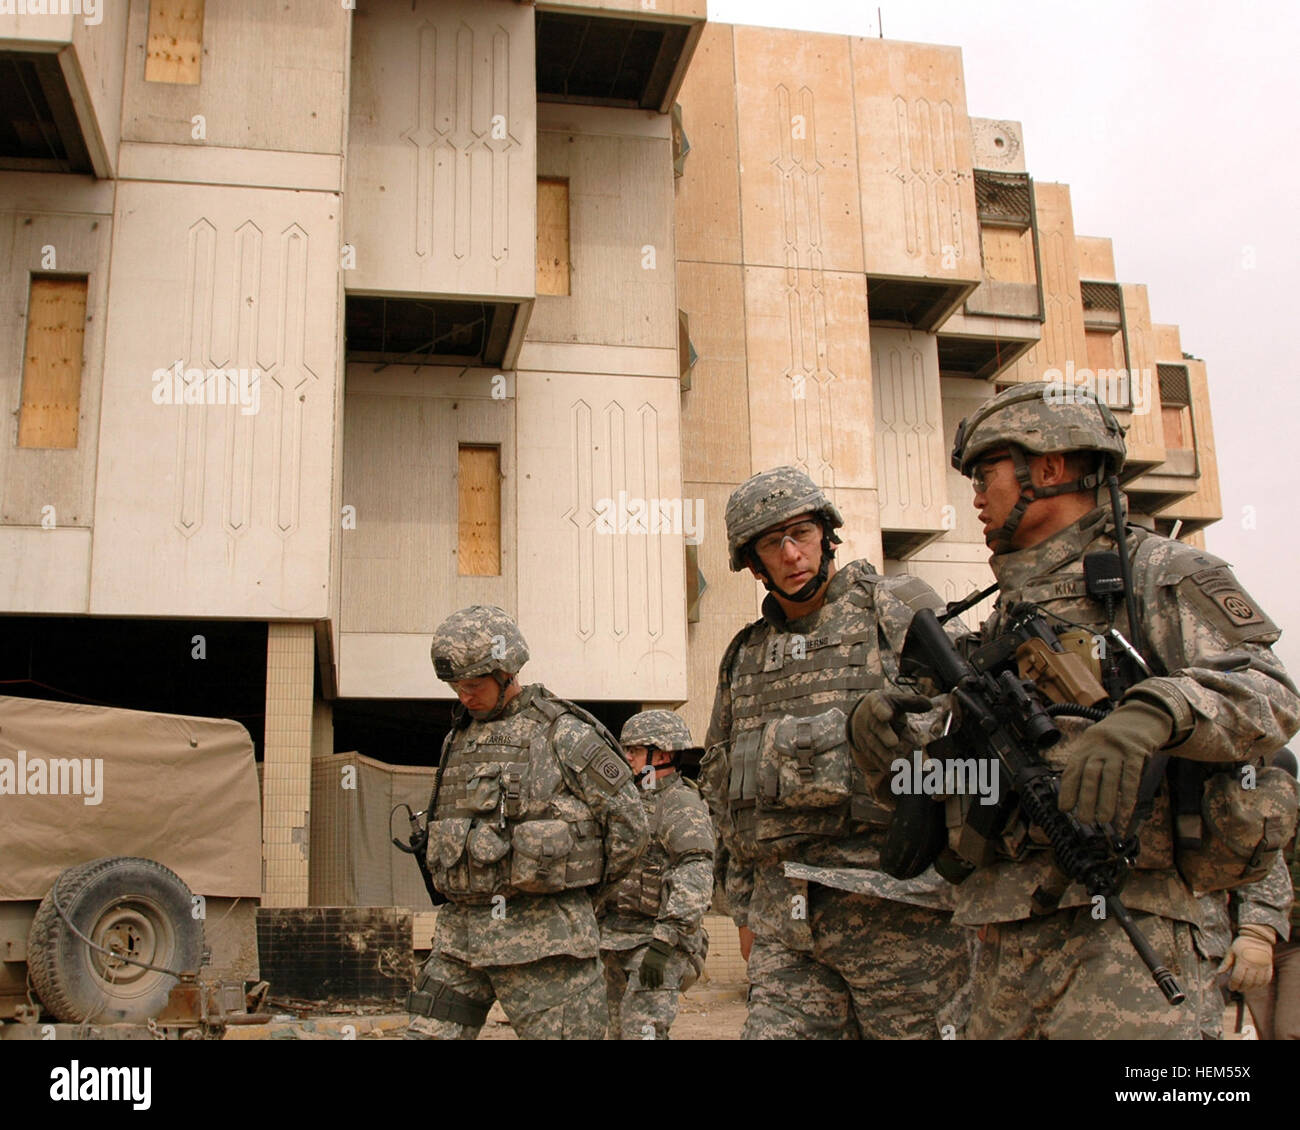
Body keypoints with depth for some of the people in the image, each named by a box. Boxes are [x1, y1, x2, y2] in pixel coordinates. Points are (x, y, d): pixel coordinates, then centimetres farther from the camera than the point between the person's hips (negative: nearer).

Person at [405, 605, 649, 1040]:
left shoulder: (565, 735, -6)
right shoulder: (458, 742, 14)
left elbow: (630, 825, -3)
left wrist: (580, 885, 5)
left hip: (543, 938, -6)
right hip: (460, 933, 6)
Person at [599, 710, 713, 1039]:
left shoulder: (682, 804, -12)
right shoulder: (637, 802, 16)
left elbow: (695, 876, -24)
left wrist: (664, 941, -30)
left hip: (659, 939, -9)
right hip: (617, 940, 9)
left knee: (642, 1028, -19)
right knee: (619, 1030, 12)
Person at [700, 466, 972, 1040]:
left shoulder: (901, 610, 3)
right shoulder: (746, 658, 17)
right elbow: (726, 793, 23)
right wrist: (745, 909, 19)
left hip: (895, 902, -4)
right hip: (784, 913, 4)